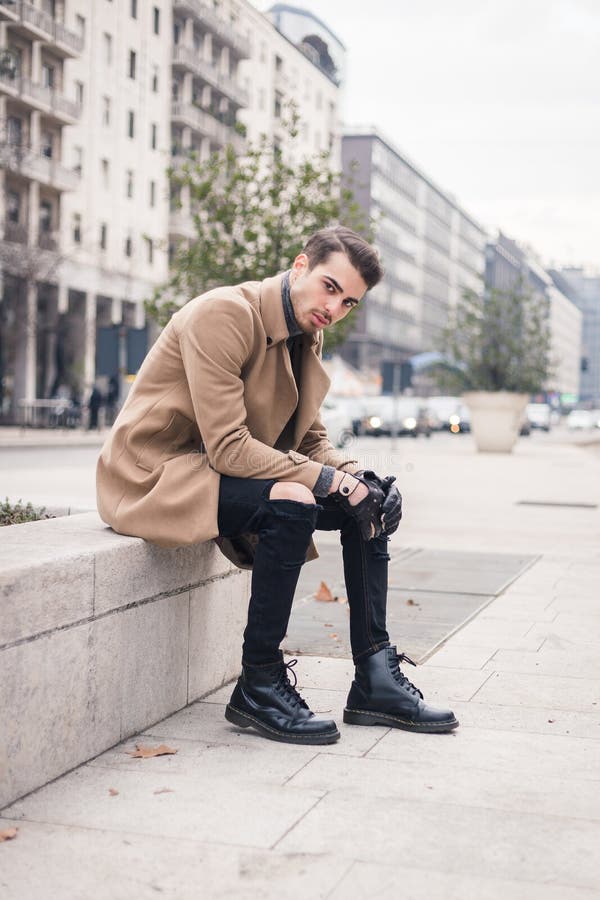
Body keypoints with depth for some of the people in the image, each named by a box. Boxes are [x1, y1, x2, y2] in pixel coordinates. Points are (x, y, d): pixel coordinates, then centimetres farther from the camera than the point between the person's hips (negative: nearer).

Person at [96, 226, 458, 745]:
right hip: (158, 473, -9)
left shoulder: (307, 334, 7)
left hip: (226, 470, 9)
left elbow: (312, 440, 12)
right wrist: (328, 479, -26)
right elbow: (227, 447, -27)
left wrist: (355, 474, -9)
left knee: (369, 500, -1)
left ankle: (376, 680, 1)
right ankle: (259, 687, -20)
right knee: (291, 502, -33)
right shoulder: (224, 315, -21)